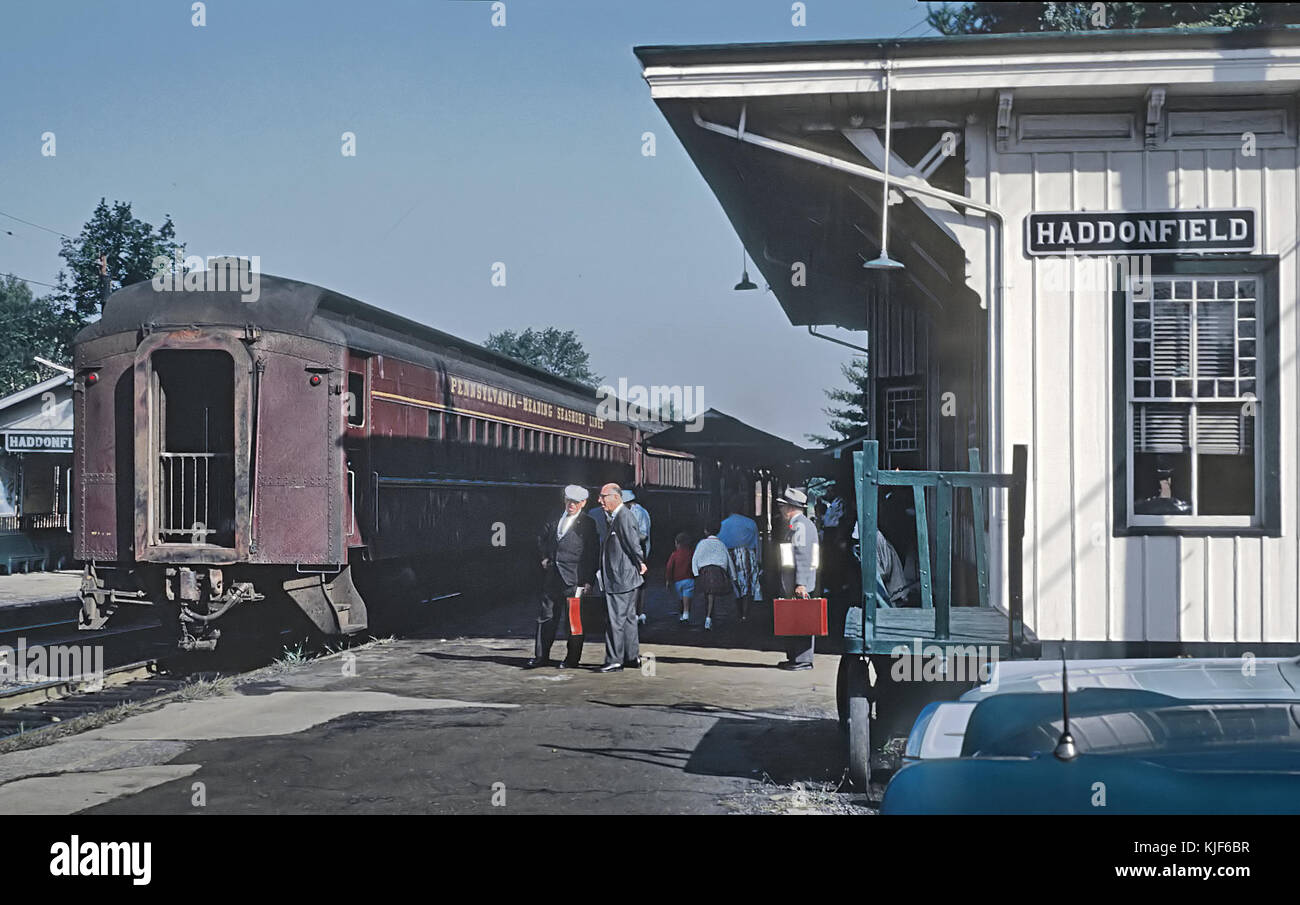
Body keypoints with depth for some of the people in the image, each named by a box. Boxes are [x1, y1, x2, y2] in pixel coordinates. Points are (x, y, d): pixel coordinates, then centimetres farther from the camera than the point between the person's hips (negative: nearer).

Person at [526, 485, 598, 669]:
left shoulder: (587, 525, -2)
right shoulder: (554, 522, 14)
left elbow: (593, 554, -5)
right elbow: (542, 541, 32)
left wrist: (588, 581, -11)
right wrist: (545, 557, 15)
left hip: (574, 579, -5)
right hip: (552, 578, 5)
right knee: (546, 618, 7)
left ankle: (572, 658, 10)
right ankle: (541, 656, 13)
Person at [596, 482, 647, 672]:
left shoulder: (624, 517, -17)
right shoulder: (616, 517, 15)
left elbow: (634, 543, -19)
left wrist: (640, 564, -8)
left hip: (621, 579, -11)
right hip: (620, 579, 11)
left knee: (615, 621, -7)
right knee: (628, 618, 15)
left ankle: (614, 661, -4)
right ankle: (632, 656, 22)